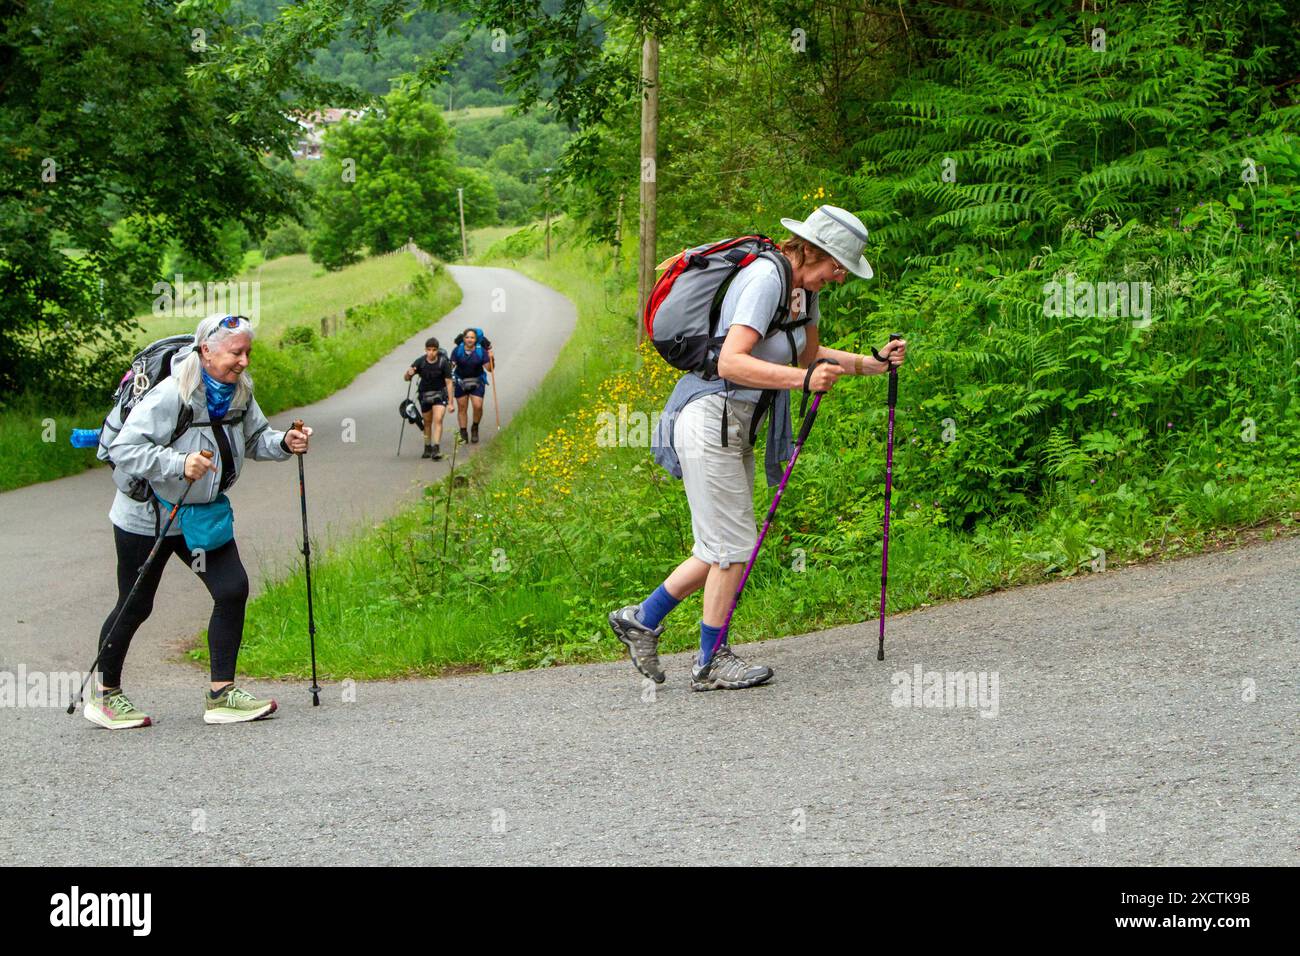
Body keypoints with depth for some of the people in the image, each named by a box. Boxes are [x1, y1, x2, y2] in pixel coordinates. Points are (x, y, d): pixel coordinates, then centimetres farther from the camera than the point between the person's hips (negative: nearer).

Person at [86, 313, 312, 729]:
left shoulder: (239, 392, -3)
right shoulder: (169, 395, -26)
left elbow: (255, 438, 12)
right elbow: (123, 448, -29)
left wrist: (284, 443, -9)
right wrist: (179, 465, -39)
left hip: (203, 514, 7)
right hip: (146, 518, -7)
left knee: (233, 589, -6)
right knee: (135, 607, 5)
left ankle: (221, 693, 3)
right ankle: (104, 692, 26)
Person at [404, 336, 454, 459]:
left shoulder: (443, 362, -16)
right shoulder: (420, 362, -11)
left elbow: (448, 382, -12)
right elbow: (405, 379, -5)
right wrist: (409, 373, -30)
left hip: (440, 394, -2)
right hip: (425, 395, 2)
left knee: (438, 419, -18)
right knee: (427, 422, 12)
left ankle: (436, 448, -22)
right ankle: (427, 448, 25)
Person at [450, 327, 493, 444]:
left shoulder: (481, 351, -6)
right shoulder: (457, 350, -7)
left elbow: (489, 368, -6)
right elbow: (451, 366, -7)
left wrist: (491, 359, -22)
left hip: (477, 382, 0)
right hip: (460, 382, 0)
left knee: (478, 406, -12)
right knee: (462, 408, 4)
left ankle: (475, 429, 13)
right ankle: (463, 434, 13)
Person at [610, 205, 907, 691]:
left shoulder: (802, 286, 11)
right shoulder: (765, 279, -19)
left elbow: (809, 354, 24)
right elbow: (730, 362, -28)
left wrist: (870, 362, 13)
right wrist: (802, 379, -36)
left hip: (737, 426, 10)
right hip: (710, 419, -10)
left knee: (724, 548, 12)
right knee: (733, 546, -4)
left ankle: (641, 619, 24)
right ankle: (711, 664, 9)